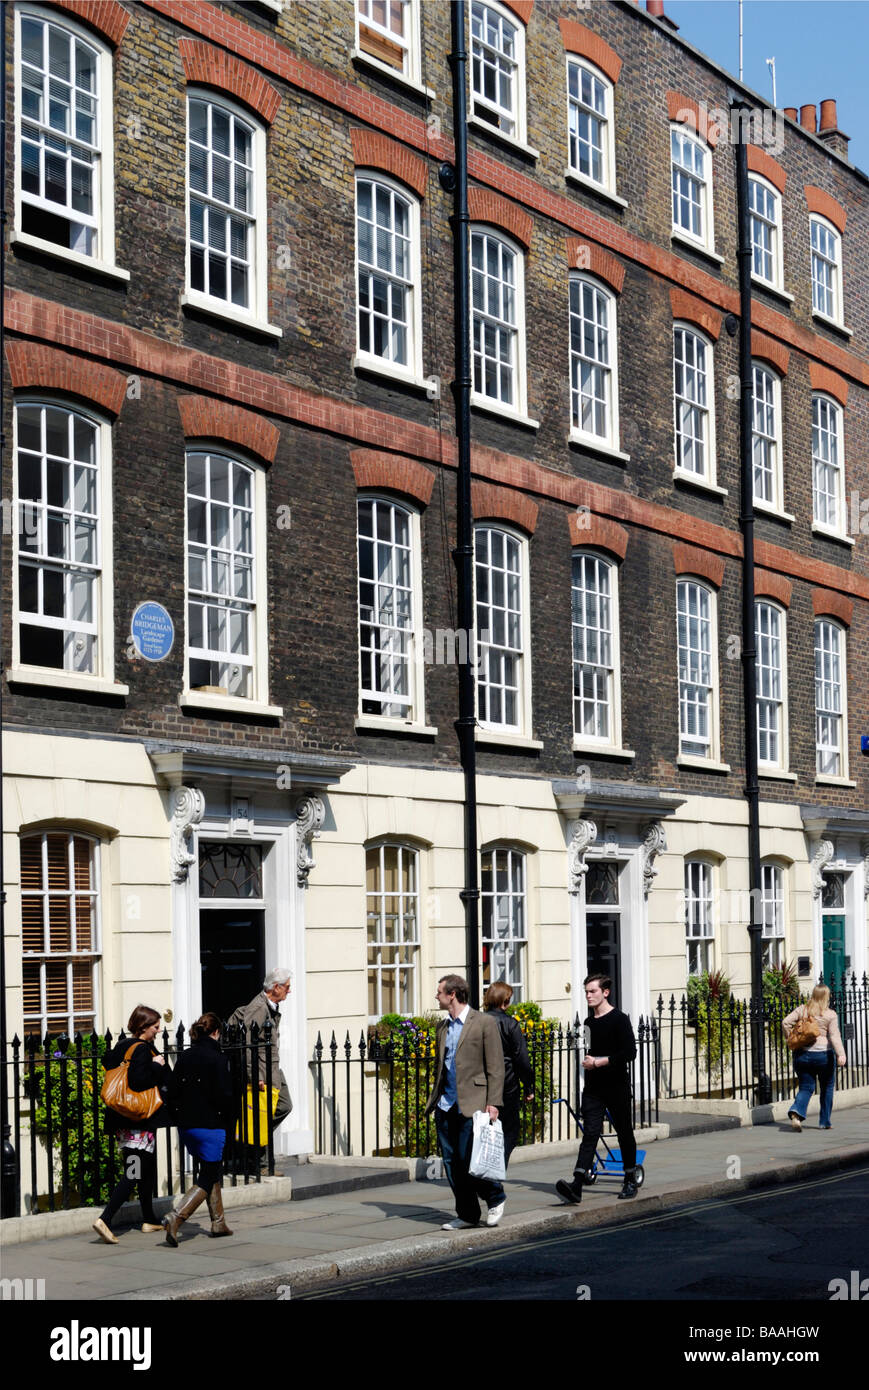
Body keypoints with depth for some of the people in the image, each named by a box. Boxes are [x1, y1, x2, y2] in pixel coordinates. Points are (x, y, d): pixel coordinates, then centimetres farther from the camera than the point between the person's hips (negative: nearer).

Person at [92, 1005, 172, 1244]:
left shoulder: (121, 1046, 11)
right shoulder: (142, 1049, -15)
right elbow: (138, 1081, -25)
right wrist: (156, 1065, -13)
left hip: (123, 1121, 10)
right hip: (140, 1123, -10)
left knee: (147, 1169, 20)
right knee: (133, 1175, -10)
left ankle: (149, 1220, 27)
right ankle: (105, 1219, -19)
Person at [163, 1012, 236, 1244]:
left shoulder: (184, 1057, 6)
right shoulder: (217, 1058, -12)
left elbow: (175, 1091, 8)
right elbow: (223, 1095, -15)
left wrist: (182, 1118, 15)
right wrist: (230, 1121, 1)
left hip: (186, 1126, 7)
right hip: (210, 1126, -7)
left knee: (211, 1172, 21)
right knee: (207, 1179, -1)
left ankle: (218, 1223, 25)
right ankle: (175, 1217, -19)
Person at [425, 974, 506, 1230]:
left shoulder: (484, 1023, -5)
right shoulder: (443, 1026, 16)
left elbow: (496, 1067, -7)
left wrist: (493, 1103, -13)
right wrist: (433, 1099, 17)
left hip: (471, 1104, -7)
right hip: (446, 1105, 7)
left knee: (467, 1159, -10)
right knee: (451, 1161, 5)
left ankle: (495, 1198, 13)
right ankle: (467, 1214, 15)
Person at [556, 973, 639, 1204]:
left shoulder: (619, 1020, -8)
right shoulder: (589, 1022, 13)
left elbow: (630, 1052, -16)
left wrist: (598, 1062, -15)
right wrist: (588, 1061, 6)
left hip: (617, 1087, -4)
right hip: (593, 1087, 4)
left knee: (624, 1133, 8)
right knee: (590, 1133, -7)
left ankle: (630, 1181, 24)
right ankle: (577, 1185, -20)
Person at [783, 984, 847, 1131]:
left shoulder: (802, 1010, 4)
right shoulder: (830, 1014, -4)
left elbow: (786, 1022, -2)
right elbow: (834, 1036, -13)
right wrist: (841, 1054, -20)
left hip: (802, 1055, 3)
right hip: (824, 1054, -3)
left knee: (806, 1088, 8)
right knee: (827, 1088, 15)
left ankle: (796, 1111, -20)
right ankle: (825, 1122, 18)